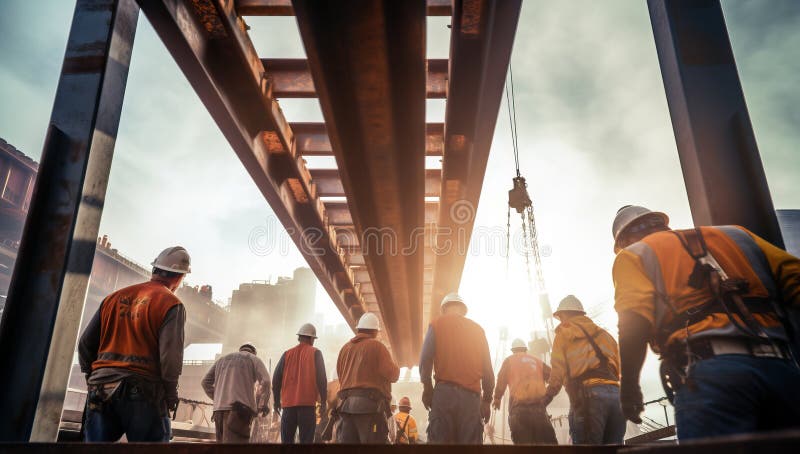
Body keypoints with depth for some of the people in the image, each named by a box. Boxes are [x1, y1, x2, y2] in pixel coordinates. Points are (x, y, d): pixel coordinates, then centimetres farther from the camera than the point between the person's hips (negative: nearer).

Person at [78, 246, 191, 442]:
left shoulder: (115, 297, 11)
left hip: (101, 389, 5)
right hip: (143, 392, -5)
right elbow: (170, 355, -14)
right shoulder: (171, 304, -5)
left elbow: (85, 345, 12)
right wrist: (171, 396, -1)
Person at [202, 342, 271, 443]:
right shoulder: (254, 359, 13)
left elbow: (205, 382, 23)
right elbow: (265, 381, -4)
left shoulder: (223, 359, 28)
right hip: (240, 408, -5)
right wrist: (264, 404, 7)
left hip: (219, 408, 5)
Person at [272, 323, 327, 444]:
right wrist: (323, 402, -1)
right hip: (307, 403, -3)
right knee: (306, 440, -2)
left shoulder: (287, 354, 11)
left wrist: (277, 401, 18)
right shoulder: (315, 353, 2)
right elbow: (321, 379, -6)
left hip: (288, 403, 3)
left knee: (286, 441, 11)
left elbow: (276, 379, 8)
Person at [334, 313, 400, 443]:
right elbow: (393, 374, -5)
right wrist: (394, 364, 16)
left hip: (346, 404, 6)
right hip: (370, 403, -6)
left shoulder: (345, 348, 16)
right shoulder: (376, 346, -2)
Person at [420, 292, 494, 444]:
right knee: (470, 442, 1)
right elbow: (488, 369, 12)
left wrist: (427, 389, 8)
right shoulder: (478, 329, 17)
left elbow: (425, 361, -1)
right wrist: (487, 400, 14)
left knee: (440, 440, -3)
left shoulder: (437, 324, 9)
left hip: (445, 391, -2)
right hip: (472, 395, 2)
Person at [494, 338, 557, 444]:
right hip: (539, 405, 2)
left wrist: (497, 398, 22)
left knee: (523, 441, -4)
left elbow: (501, 382, 10)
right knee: (547, 441, 4)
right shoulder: (537, 361, 22)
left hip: (518, 406, -2)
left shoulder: (509, 361, 16)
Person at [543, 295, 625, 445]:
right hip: (616, 395, 6)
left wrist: (546, 399, 5)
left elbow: (557, 373, 1)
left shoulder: (564, 334, 12)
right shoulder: (604, 334, 28)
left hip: (587, 394, -5)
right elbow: (619, 369, 20)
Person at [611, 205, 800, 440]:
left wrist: (629, 383, 0)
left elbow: (634, 323, -3)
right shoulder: (733, 233, 29)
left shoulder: (633, 254, 14)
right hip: (779, 366, 5)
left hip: (709, 369, -5)